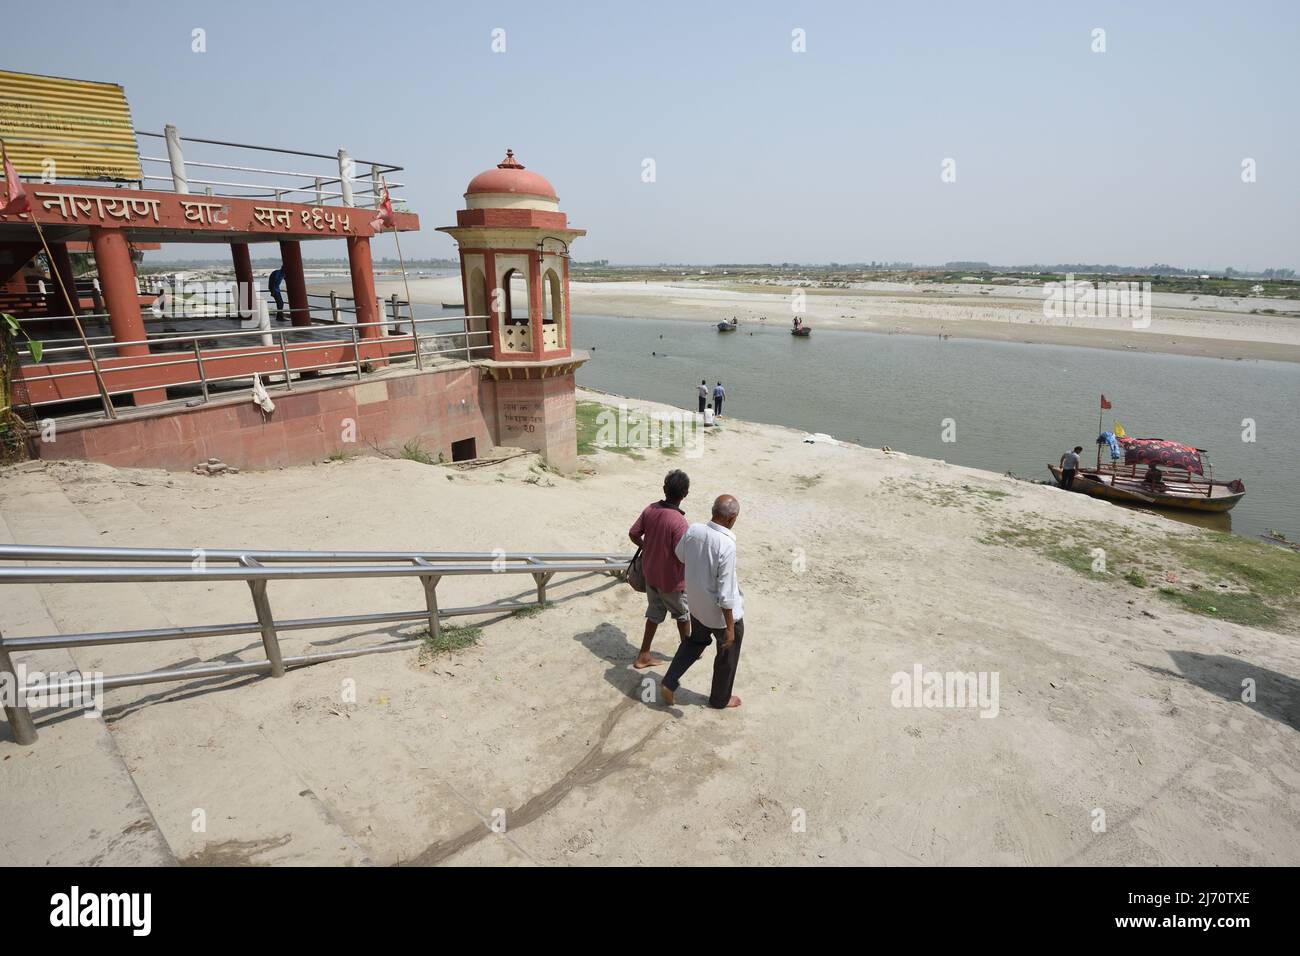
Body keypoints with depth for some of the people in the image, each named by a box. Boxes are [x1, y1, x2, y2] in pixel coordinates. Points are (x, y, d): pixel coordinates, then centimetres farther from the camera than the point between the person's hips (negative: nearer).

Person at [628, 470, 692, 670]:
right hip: (671, 579, -5)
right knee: (683, 613, 20)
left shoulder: (650, 509, -10)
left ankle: (643, 656, 30)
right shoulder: (678, 521, -29)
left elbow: (633, 534, -1)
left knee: (655, 613, 22)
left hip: (650, 573, 6)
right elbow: (682, 557, -26)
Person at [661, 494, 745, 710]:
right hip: (721, 613, -6)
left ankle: (669, 683, 31)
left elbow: (680, 556, 8)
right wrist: (730, 628, -17)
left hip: (697, 606, 6)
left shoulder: (693, 530, -15)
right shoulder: (726, 545, -33)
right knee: (727, 656, 21)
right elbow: (726, 594, -28)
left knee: (696, 641, 32)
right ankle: (720, 698, 41)